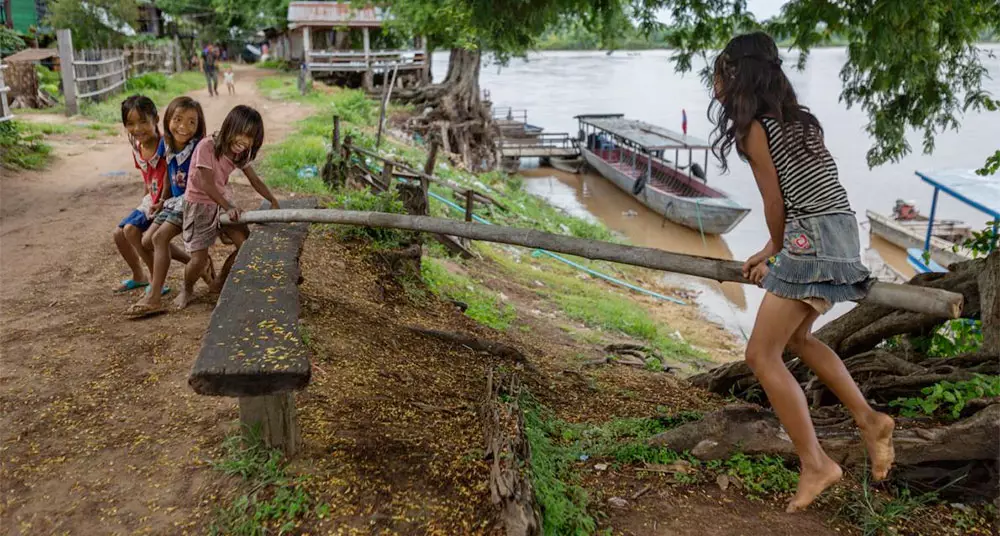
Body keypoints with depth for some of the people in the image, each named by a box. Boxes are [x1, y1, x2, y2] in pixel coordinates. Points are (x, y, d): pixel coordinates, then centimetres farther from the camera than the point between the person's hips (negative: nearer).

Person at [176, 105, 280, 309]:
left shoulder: (241, 153, -4)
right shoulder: (206, 146, -25)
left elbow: (255, 180, 2)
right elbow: (207, 185, -26)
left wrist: (273, 201, -5)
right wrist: (228, 207, -31)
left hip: (224, 201, 7)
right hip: (199, 204, -6)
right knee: (199, 258, -11)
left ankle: (219, 283, 19)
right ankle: (187, 289, 23)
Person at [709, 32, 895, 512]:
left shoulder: (753, 127, -8)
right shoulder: (798, 119, 17)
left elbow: (775, 202, -5)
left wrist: (774, 252, 12)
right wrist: (772, 253, 15)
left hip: (813, 240, -10)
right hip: (840, 235, 10)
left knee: (762, 355, -2)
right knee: (795, 336, 27)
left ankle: (815, 465, 2)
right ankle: (870, 420, 28)